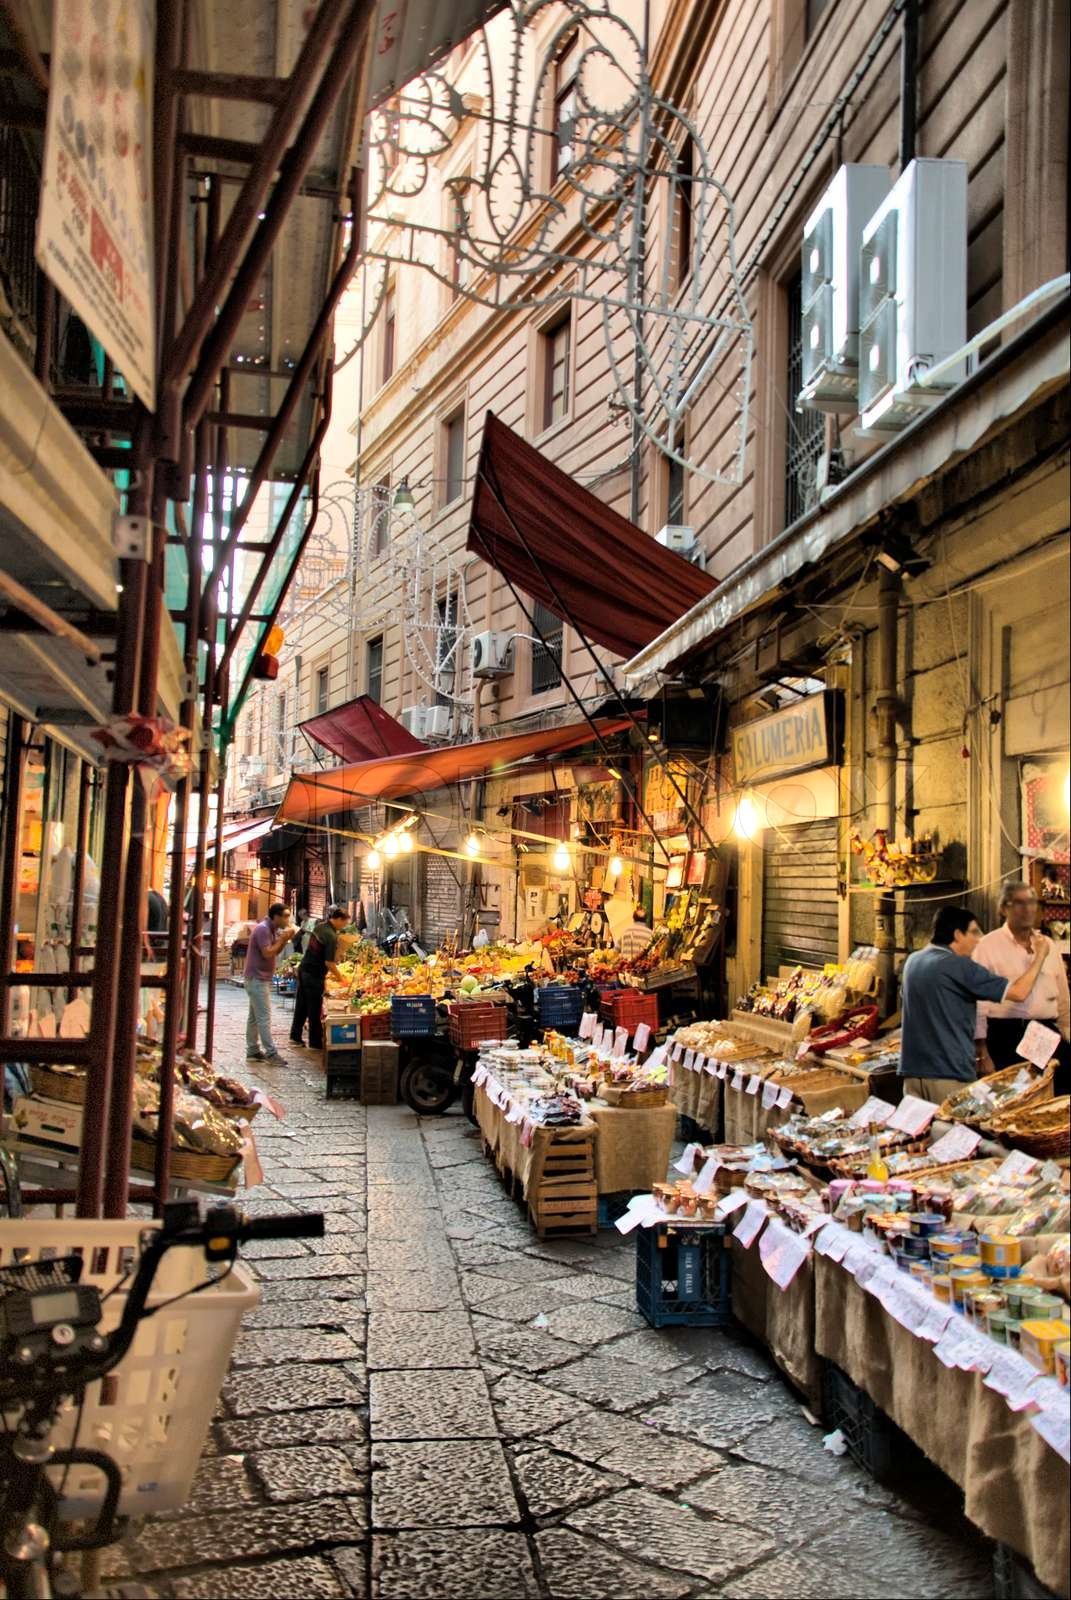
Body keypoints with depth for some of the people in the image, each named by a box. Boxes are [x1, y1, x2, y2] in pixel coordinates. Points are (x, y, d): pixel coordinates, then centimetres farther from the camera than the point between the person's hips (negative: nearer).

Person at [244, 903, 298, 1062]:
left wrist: (286, 939, 0)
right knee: (264, 1017, -10)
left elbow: (276, 951, 14)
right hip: (257, 979, -10)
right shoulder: (263, 929, -18)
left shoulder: (271, 929, 12)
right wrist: (283, 938, -15)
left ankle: (253, 1050, 19)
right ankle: (271, 1053, -10)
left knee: (254, 1017, 13)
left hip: (261, 979, 10)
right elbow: (268, 953, -24)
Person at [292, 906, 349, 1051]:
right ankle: (315, 1043, 10)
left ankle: (295, 1036, 26)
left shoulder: (319, 926, 5)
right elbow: (329, 963, -21)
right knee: (315, 1009, 2)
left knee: (301, 1005, 17)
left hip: (303, 969, 8)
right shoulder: (331, 936, -20)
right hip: (315, 975, -8)